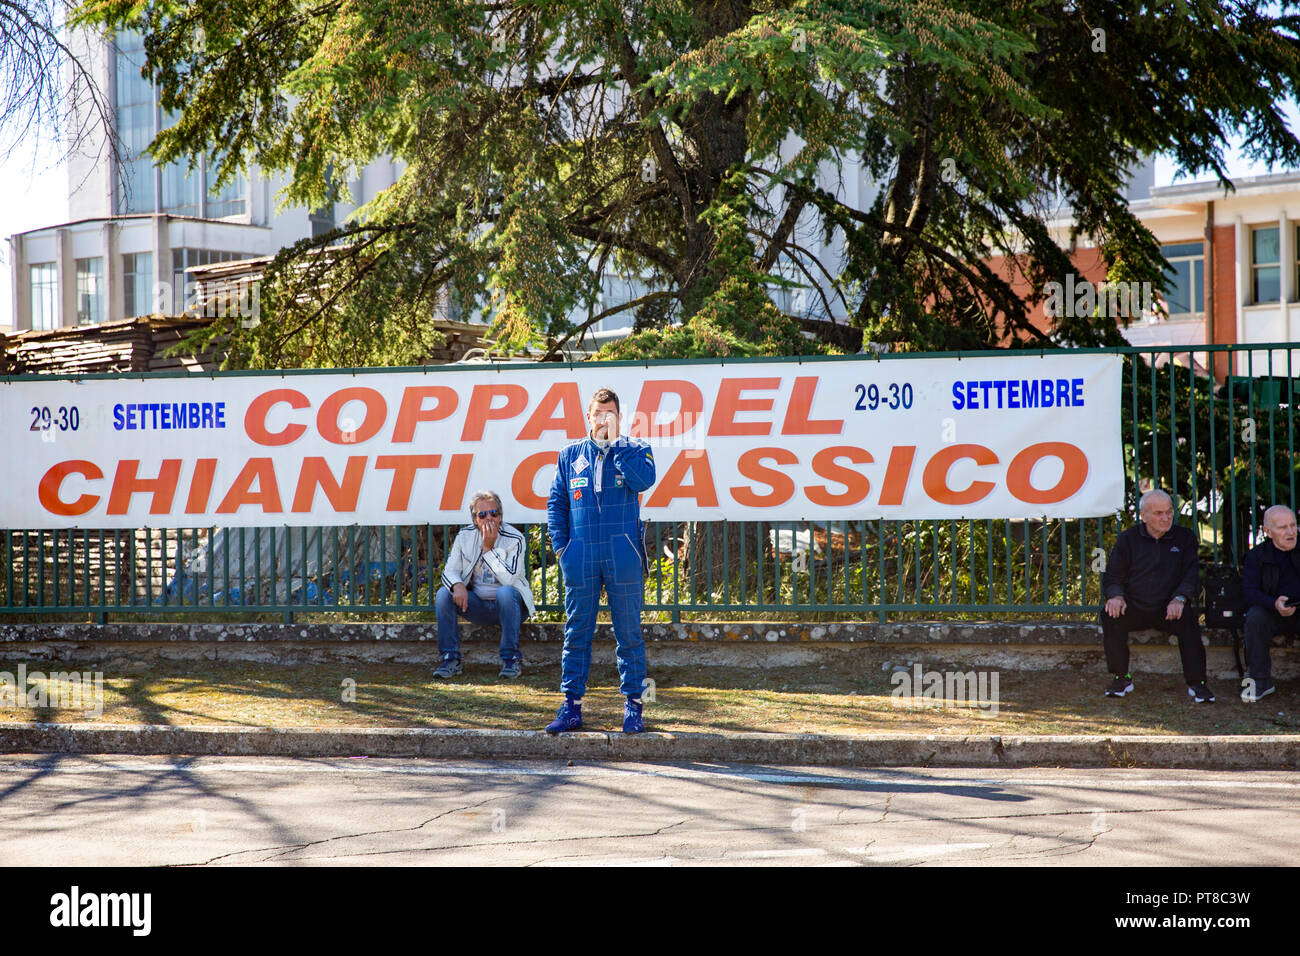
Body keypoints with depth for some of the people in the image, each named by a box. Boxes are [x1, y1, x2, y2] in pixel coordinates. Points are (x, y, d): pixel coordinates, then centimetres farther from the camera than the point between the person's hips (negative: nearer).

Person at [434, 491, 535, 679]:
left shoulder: (515, 539, -12)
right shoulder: (465, 536, 0)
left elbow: (509, 579, -24)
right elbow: (449, 571, -3)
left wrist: (489, 548, -24)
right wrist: (457, 586, -27)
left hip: (510, 604, -4)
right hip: (477, 605, 4)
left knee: (506, 592, -36)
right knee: (444, 594, -20)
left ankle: (511, 659, -28)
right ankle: (451, 659, -16)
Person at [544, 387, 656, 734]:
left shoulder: (634, 450, 6)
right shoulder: (571, 455, 13)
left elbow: (643, 480, -15)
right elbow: (556, 503, 16)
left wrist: (614, 443, -12)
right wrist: (560, 546, 5)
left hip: (624, 555, -2)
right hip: (580, 557, 2)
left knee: (629, 633, 1)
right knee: (576, 633, 3)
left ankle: (633, 706, 7)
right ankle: (571, 707, 8)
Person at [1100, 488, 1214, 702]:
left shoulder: (1184, 538, 6)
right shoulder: (1128, 539, 7)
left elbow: (1191, 574, -1)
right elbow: (1112, 578, 7)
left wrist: (1179, 599, -21)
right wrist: (1116, 596, -17)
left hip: (1168, 609, -1)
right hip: (1134, 609, 1)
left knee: (1187, 619, -32)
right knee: (1110, 614, -28)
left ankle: (1196, 682, -23)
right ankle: (1121, 677, -15)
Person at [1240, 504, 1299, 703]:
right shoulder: (1256, 556, 2)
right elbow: (1249, 591, -8)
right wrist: (1274, 604, -28)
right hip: (1271, 612, 0)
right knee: (1255, 617, -31)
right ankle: (1261, 681, -22)